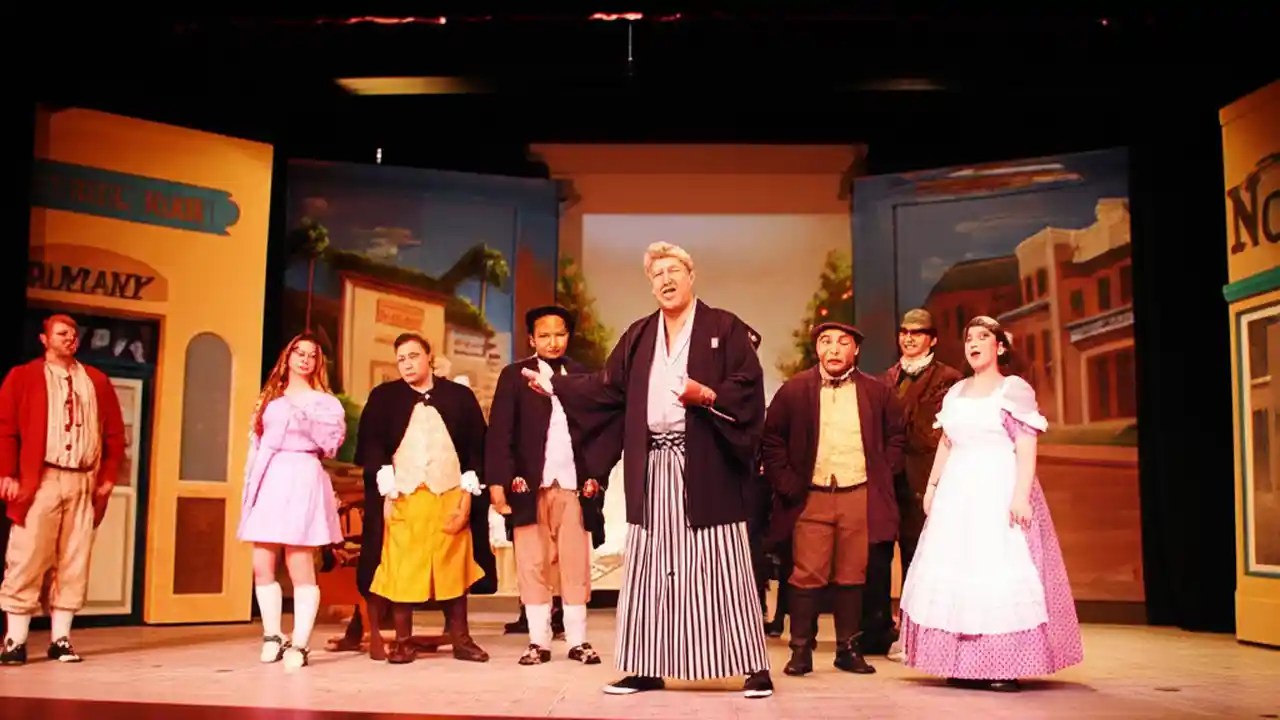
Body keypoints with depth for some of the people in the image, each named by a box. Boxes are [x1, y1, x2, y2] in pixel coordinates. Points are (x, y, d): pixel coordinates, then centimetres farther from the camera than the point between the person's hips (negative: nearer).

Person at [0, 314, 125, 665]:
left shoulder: (97, 381, 14)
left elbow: (115, 432, 13)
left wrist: (108, 476, 5)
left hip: (84, 483, 3)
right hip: (39, 481, -3)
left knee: (74, 561, 4)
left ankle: (60, 638, 10)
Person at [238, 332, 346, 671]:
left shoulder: (325, 401, 9)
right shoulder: (269, 399, 21)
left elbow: (332, 443, -5)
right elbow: (255, 444, 18)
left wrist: (301, 416, -13)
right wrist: (250, 485, 10)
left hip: (301, 480, -5)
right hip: (267, 482, 5)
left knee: (300, 567, -9)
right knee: (262, 567, 2)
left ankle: (299, 644, -8)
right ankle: (273, 637, 13)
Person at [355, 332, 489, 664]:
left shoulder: (460, 396, 9)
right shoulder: (383, 397, 9)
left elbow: (476, 448, 6)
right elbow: (370, 447, 2)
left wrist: (466, 496, -1)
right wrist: (387, 493, -7)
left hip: (450, 496, 0)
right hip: (401, 497, 0)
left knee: (455, 568, 3)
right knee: (400, 570, 0)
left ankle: (461, 639, 14)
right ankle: (403, 641, 11)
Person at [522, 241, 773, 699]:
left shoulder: (724, 327, 2)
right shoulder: (638, 335, 15)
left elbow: (749, 387, -6)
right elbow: (608, 389, 12)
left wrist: (707, 396, -20)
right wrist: (553, 385, 10)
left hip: (706, 468, -4)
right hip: (653, 470, 5)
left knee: (723, 569, -3)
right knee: (651, 570, 7)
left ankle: (754, 667, 4)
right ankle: (648, 669, 15)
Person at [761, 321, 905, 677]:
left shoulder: (876, 391, 7)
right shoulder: (794, 390, 2)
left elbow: (896, 435, 15)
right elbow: (772, 439, 5)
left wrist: (883, 474, 6)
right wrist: (785, 483, -1)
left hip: (859, 497, 1)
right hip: (811, 497, -1)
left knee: (852, 577, 7)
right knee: (807, 576, -2)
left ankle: (849, 648, 18)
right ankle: (801, 650, 6)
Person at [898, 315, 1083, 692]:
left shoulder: (1015, 389, -2)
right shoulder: (956, 392, 16)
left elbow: (1026, 448, -9)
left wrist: (1021, 495, -18)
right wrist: (932, 485, 11)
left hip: (999, 490, -6)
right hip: (957, 492, 6)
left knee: (1001, 572, -7)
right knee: (956, 572, 4)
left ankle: (1005, 667, -3)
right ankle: (965, 664, 10)